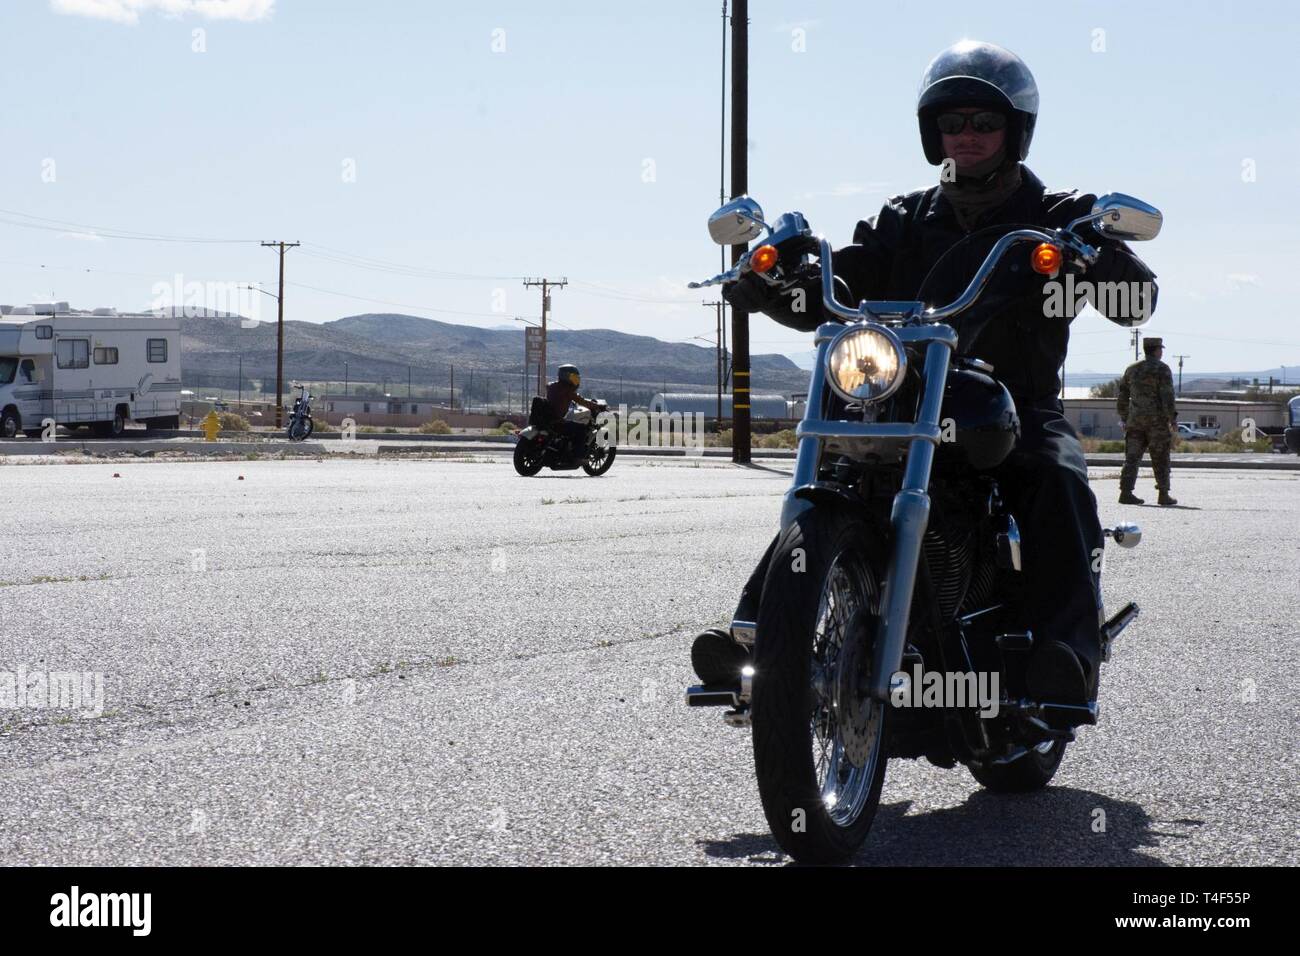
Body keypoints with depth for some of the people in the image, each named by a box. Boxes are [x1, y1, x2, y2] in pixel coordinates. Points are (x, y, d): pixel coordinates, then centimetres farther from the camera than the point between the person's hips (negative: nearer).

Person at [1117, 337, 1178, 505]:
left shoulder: (1132, 369, 11)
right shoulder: (1162, 369, -6)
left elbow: (1121, 396, 13)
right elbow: (1167, 396, -14)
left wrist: (1124, 419, 20)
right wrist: (1173, 419, -10)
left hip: (1135, 421, 4)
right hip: (1157, 420, -4)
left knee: (1132, 457, 3)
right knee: (1160, 459, 4)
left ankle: (1126, 492, -5)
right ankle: (1164, 494, 6)